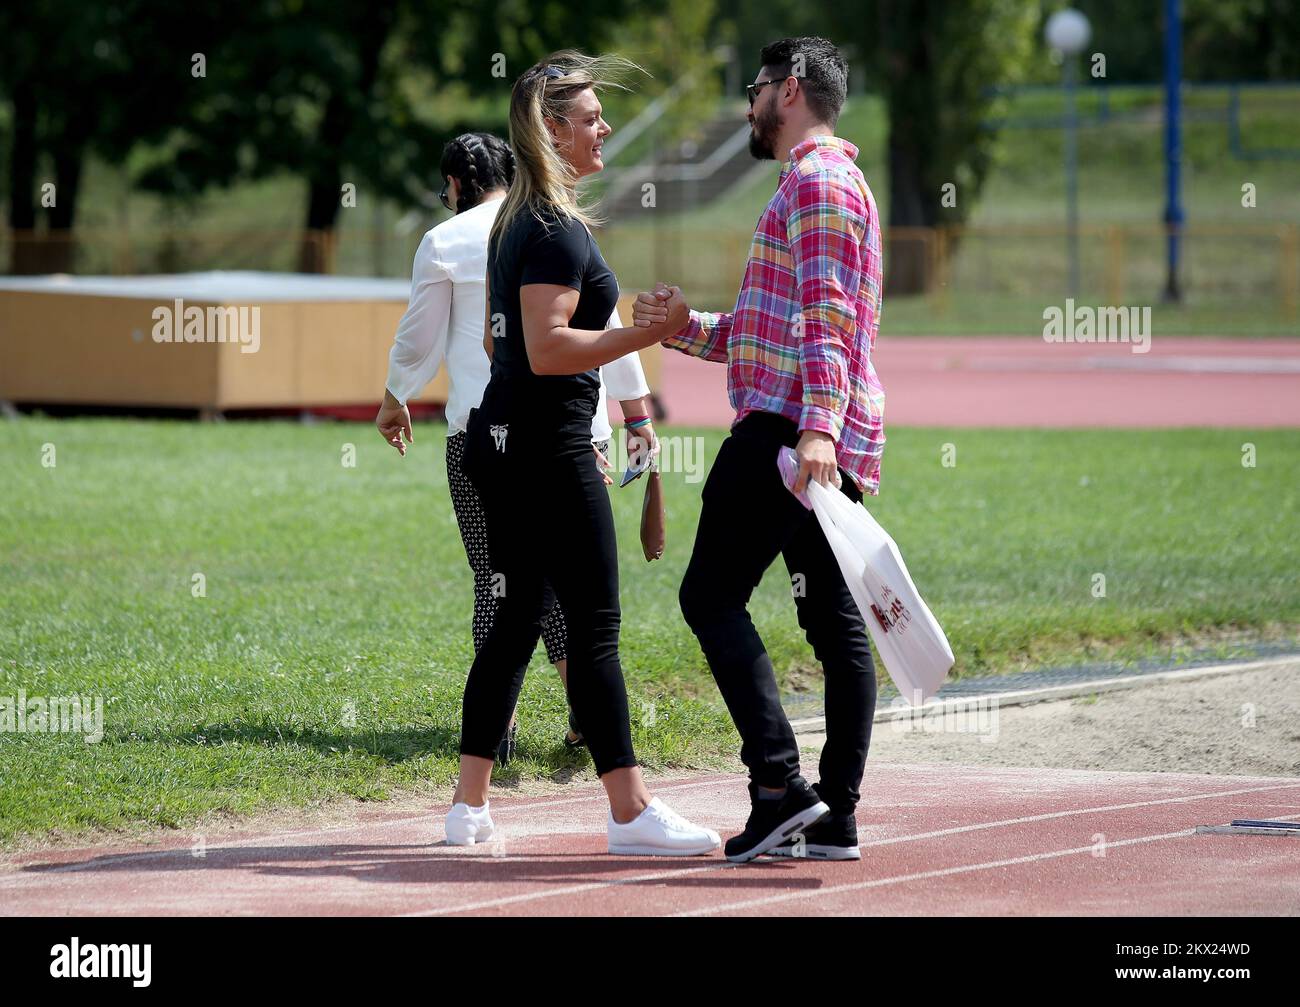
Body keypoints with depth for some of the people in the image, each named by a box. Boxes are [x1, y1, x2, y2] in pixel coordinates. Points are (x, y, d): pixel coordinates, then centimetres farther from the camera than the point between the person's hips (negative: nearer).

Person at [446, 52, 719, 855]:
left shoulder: (516, 224, 16)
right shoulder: (557, 231, -14)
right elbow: (547, 349, -22)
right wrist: (649, 335, -23)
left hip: (503, 436, 10)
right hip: (548, 442, -10)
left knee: (519, 617, 12)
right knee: (595, 627, -9)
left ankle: (471, 805, 12)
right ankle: (632, 813, -9)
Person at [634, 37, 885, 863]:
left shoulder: (818, 181, -7)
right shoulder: (826, 183, 26)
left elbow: (827, 317, -20)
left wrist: (816, 427, -30)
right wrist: (685, 328, 14)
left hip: (789, 429, -10)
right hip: (823, 444, 10)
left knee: (713, 595, -10)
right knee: (835, 619, 6)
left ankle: (780, 784, -19)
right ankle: (835, 818, 6)